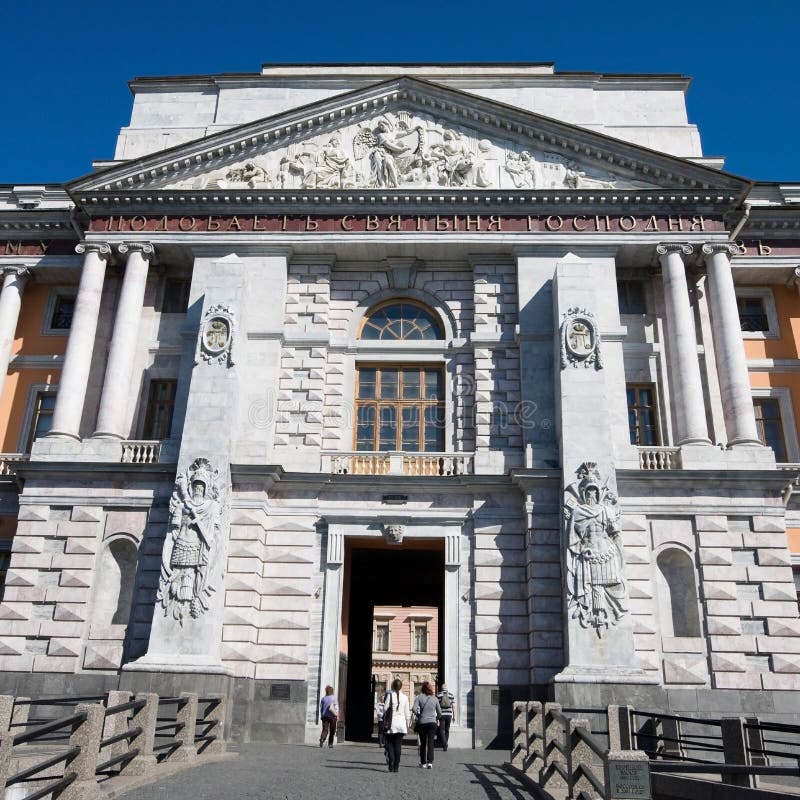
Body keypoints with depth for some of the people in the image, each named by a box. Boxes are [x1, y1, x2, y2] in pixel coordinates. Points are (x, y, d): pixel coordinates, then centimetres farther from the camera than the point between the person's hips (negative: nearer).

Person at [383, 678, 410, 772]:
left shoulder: (389, 695, -6)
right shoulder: (405, 697, 4)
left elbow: (385, 710, -7)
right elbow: (407, 713, 7)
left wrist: (385, 722, 1)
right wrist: (407, 725, 15)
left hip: (391, 723, -3)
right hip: (401, 723, 3)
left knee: (390, 744, 6)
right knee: (398, 745, 8)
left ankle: (391, 765, -6)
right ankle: (396, 766, 6)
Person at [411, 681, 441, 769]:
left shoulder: (419, 697, -3)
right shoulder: (435, 699, 4)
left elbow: (414, 709, -14)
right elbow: (439, 712, 10)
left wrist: (418, 716, 4)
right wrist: (437, 719, 28)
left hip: (422, 723, 0)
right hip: (432, 723, 0)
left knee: (423, 743, 13)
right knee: (430, 743, 0)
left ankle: (423, 763, 18)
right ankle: (430, 762, -13)